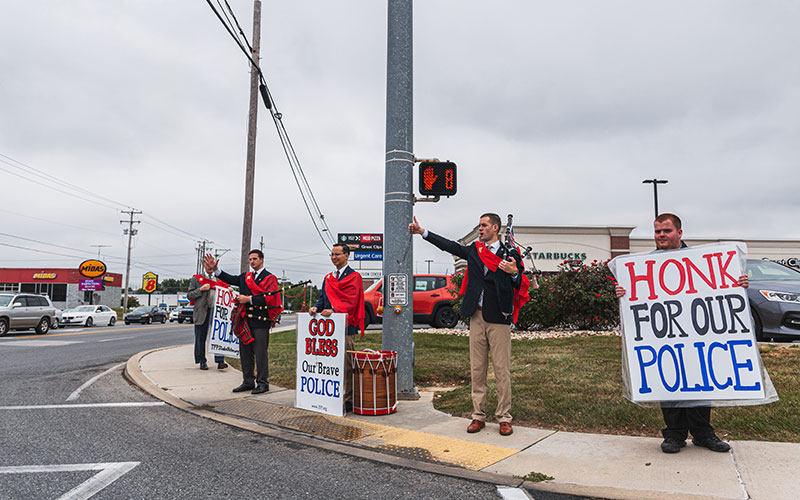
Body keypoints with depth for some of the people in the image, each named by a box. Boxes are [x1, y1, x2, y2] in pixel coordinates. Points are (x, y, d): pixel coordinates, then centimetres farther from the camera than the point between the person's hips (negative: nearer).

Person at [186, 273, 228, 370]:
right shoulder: (196, 278, 6)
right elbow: (189, 295, 2)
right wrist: (200, 289, -12)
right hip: (202, 312, -2)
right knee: (201, 337, 4)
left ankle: (220, 360, -8)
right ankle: (202, 361, 16)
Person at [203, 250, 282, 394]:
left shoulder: (269, 278, -3)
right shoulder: (245, 276, 19)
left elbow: (269, 299, -12)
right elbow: (230, 279, 16)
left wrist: (249, 299, -15)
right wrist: (215, 269, 3)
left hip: (260, 322, -7)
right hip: (245, 320, 7)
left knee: (260, 353, -4)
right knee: (245, 352, 11)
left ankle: (262, 383, 6)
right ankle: (248, 381, 21)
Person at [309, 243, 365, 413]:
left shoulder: (353, 276, -1)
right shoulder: (328, 278, 20)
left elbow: (351, 302, -12)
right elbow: (324, 297, 19)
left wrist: (333, 310, -26)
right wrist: (316, 307, -3)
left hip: (346, 326, -6)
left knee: (347, 364, -5)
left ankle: (349, 399, 1)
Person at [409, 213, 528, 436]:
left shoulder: (510, 254, 0)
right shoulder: (474, 250, 12)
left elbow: (519, 287, -1)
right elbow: (449, 246, 8)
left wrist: (515, 273, -23)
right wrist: (423, 232, 4)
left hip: (499, 317, -4)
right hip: (477, 316, 4)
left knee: (502, 369, 1)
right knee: (477, 368, 9)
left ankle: (504, 418, 12)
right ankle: (478, 415, 19)